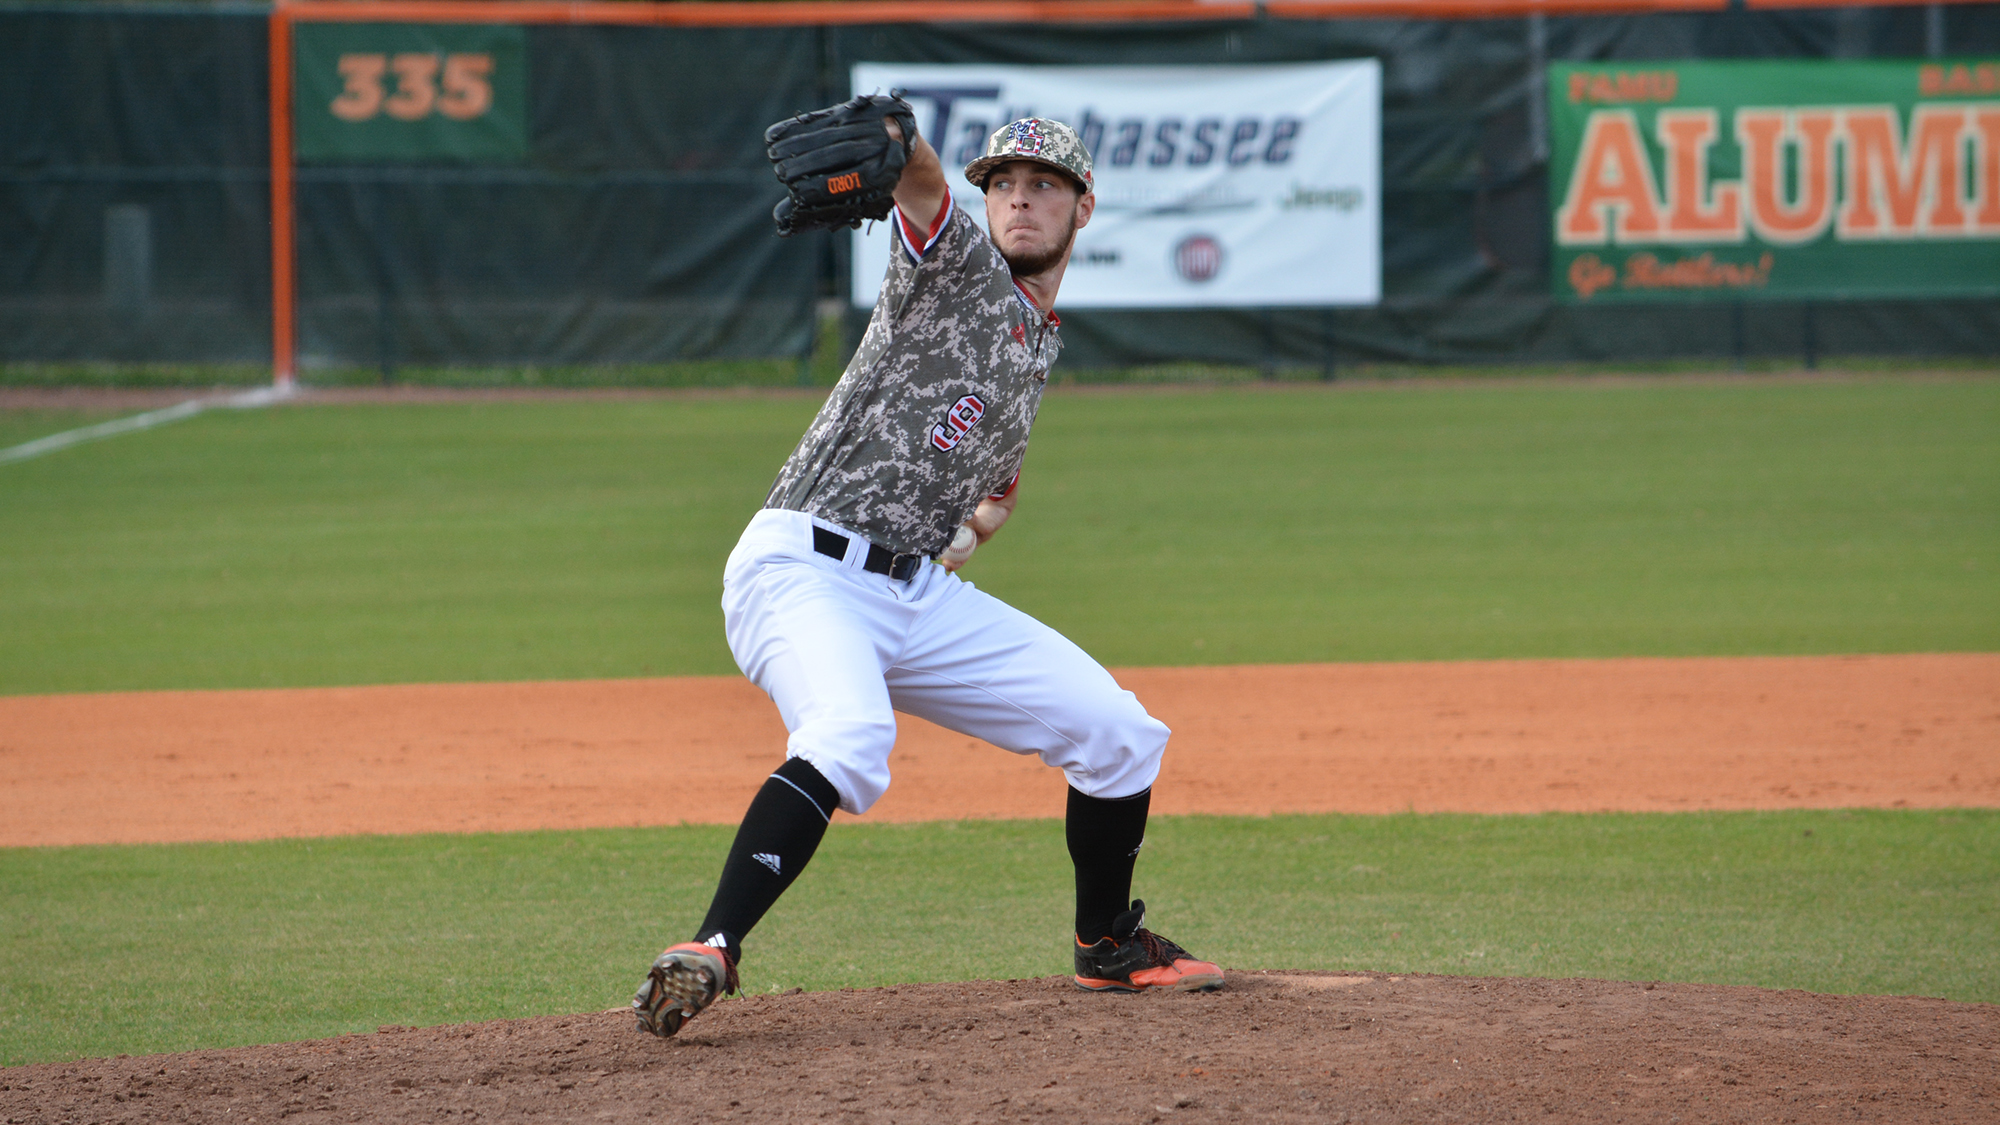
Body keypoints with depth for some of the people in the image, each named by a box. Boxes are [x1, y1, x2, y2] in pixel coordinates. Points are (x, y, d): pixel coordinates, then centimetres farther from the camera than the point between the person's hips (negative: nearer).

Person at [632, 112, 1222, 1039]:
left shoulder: (1043, 345, 21)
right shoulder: (958, 264, -1)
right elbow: (924, 183, -27)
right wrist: (888, 143, -48)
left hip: (922, 597, 7)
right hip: (802, 574, -7)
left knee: (1117, 732, 6)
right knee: (849, 735, -37)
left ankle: (1106, 944, 28)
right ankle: (711, 953, -40)